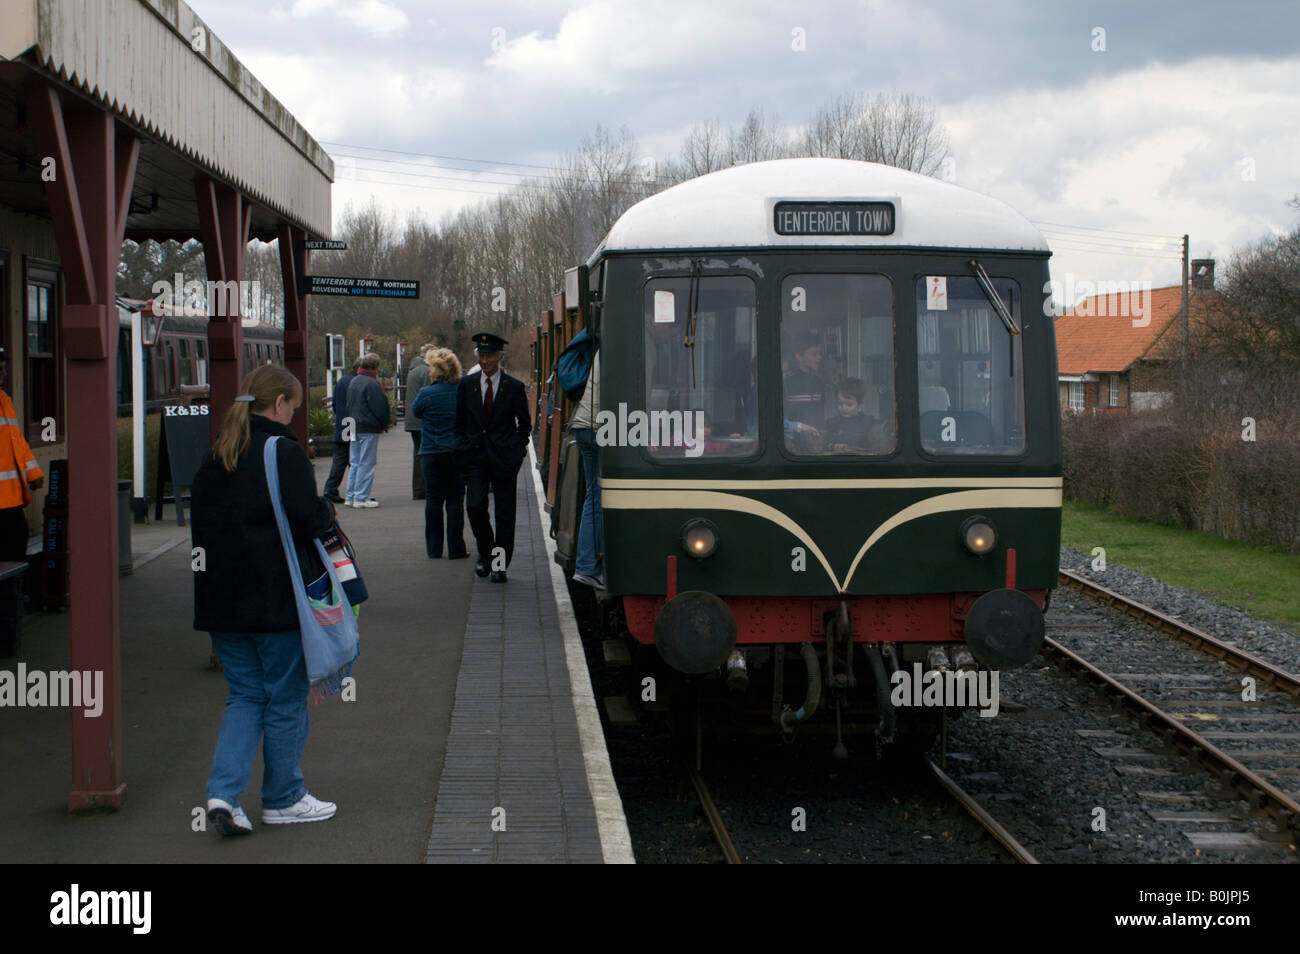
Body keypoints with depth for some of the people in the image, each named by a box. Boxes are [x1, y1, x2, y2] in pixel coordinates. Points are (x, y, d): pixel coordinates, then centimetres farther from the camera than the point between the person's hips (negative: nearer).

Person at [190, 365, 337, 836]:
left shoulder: (216, 456, 9)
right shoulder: (284, 453, -13)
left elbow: (201, 523, 13)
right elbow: (306, 520, -19)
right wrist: (328, 511, 1)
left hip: (222, 600, 6)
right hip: (276, 599, -6)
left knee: (245, 695, 14)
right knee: (285, 699, 7)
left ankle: (223, 792, -1)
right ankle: (283, 799, 18)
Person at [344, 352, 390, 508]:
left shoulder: (353, 383, 13)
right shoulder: (372, 384, -15)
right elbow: (380, 408, -15)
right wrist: (385, 423, 0)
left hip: (354, 428, 8)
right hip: (369, 429, -8)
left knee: (355, 463, 13)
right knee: (366, 464, -4)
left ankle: (351, 497, 14)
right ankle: (361, 498, -4)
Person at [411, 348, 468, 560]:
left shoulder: (427, 393, -12)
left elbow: (415, 411, 7)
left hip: (432, 454, -2)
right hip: (458, 453, 2)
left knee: (434, 500, 7)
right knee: (455, 499, 6)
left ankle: (434, 549, 10)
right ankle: (456, 548, 5)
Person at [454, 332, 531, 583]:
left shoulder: (514, 387, 0)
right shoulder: (467, 384, 6)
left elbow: (524, 424, 8)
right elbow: (459, 421, 13)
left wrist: (516, 449, -3)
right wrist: (464, 447, 3)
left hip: (504, 458, -1)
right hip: (475, 456, 1)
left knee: (505, 513, 1)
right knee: (475, 506, -10)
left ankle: (500, 565, 10)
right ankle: (485, 552, 13)